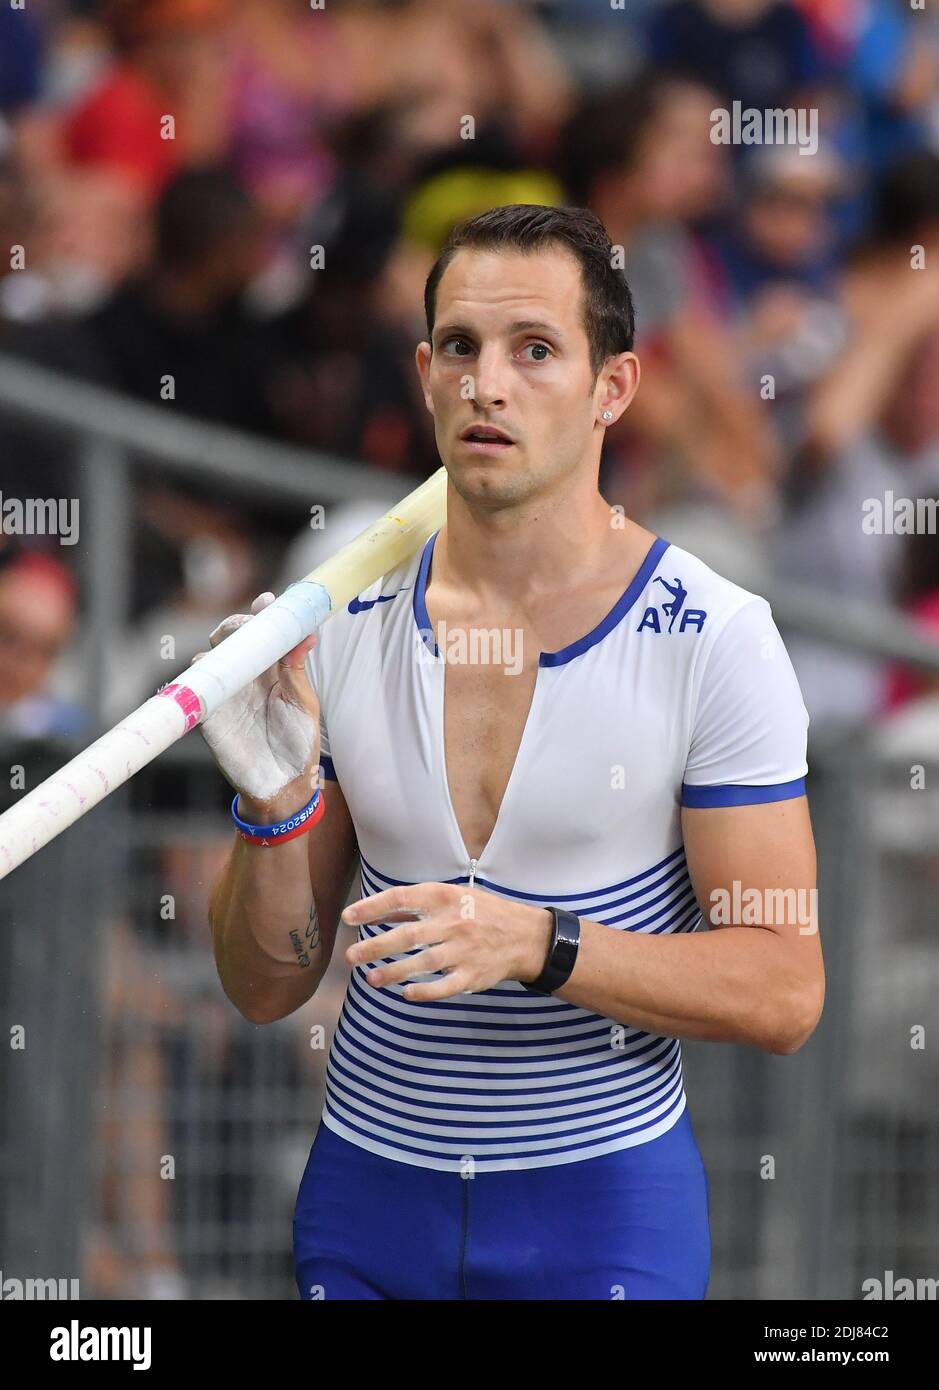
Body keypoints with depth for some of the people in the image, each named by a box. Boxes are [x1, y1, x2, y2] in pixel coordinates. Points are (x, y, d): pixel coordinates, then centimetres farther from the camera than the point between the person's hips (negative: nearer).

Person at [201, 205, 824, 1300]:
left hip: (604, 1206, -3)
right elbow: (266, 989, 4)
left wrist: (535, 945, -25)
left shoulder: (713, 641, -11)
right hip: (364, 1182, 3)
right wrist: (275, 808, -15)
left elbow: (783, 993, -13)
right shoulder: (343, 627, 0)